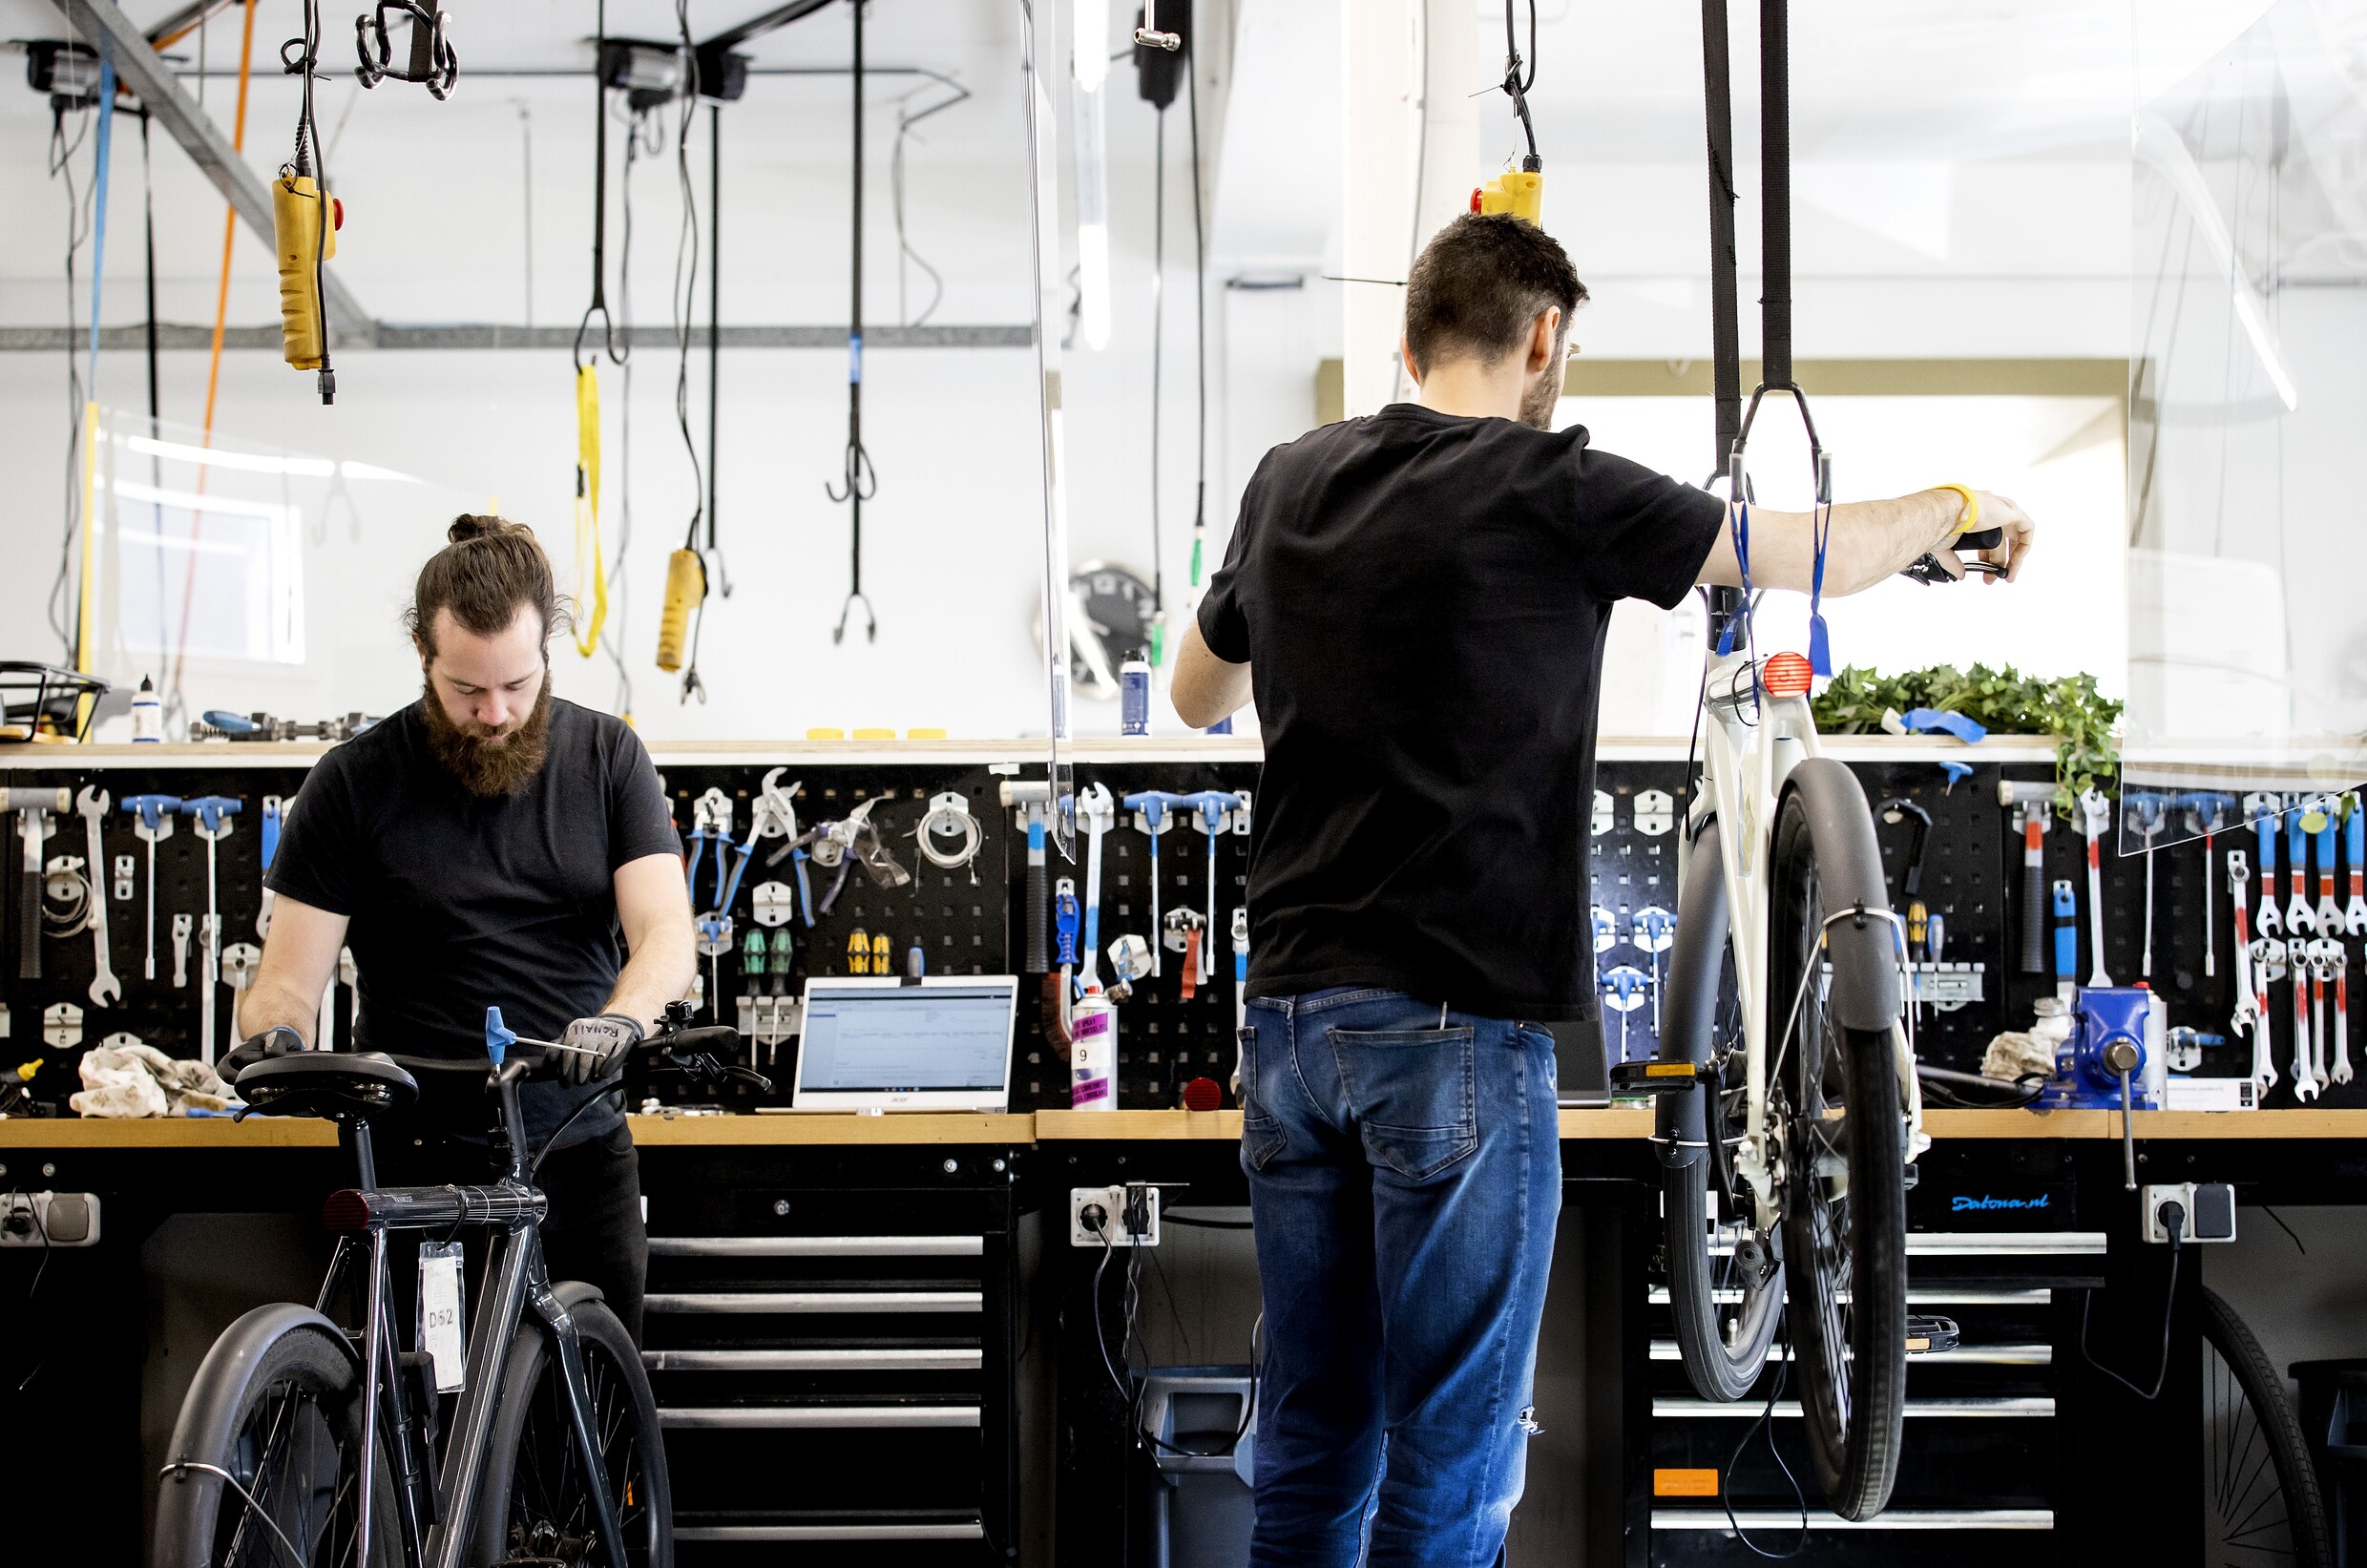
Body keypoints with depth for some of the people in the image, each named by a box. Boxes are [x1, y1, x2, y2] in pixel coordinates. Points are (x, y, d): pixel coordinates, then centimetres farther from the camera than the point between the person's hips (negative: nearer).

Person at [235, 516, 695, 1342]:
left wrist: (618, 1021, -27)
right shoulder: (355, 780, 0)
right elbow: (291, 973, 0)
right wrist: (270, 1041, -23)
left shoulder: (608, 757, 4)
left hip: (581, 1148, 2)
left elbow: (666, 934, -6)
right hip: (421, 1158, -2)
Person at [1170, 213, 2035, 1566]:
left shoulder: (1289, 483, 10)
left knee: (1310, 1450, 13)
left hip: (1290, 1011, 6)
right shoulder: (1553, 487, -7)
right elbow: (1814, 557, 3)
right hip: (1455, 1023, -6)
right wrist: (1963, 508, 23)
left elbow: (1198, 695, 26)